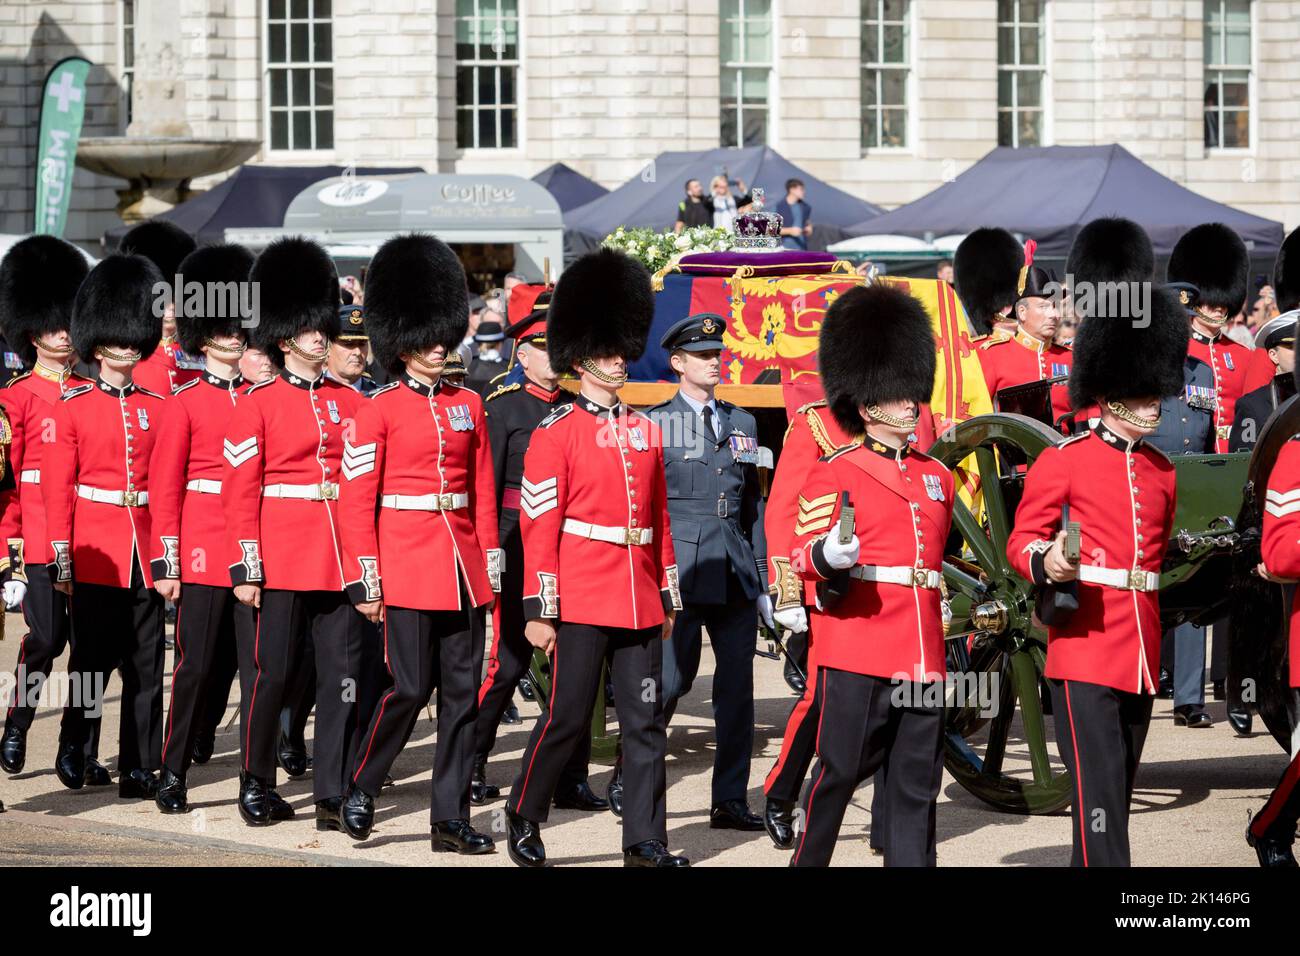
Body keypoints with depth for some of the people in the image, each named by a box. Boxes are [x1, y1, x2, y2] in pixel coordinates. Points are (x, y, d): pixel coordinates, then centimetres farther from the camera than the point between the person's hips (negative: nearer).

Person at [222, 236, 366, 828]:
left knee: (342, 677, 2)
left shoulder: (348, 402, 12)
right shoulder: (258, 404, -1)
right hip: (282, 562, -4)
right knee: (271, 674, 3)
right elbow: (240, 491, -3)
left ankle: (334, 792, 6)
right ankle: (257, 785, 16)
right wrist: (246, 568, -8)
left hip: (340, 562, 4)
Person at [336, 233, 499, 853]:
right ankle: (359, 791, 12)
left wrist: (490, 563, 10)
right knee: (410, 687, -8)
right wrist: (365, 581, -9)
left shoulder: (467, 406, 11)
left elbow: (484, 492, 15)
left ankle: (451, 818, 9)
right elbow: (355, 500, -5)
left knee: (462, 691, 4)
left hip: (461, 564, 5)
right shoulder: (380, 411, -3)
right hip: (408, 563, -5)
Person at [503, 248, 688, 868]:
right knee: (568, 717, -2)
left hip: (639, 603, 5)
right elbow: (539, 526, -7)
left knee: (645, 722, 4)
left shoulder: (645, 432, 13)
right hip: (581, 602, -5)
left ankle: (645, 842, 8)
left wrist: (668, 598, 16)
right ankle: (523, 817, 16)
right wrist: (539, 610, -12)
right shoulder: (556, 433, -4)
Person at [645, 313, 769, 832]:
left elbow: (753, 506, 16)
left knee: (737, 687, 2)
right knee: (671, 681, -5)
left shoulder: (742, 423, 14)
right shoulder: (655, 423, 1)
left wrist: (762, 582, 12)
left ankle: (730, 801, 5)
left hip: (736, 573, 5)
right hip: (680, 569, -5)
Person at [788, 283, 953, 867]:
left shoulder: (937, 477, 17)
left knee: (917, 786, 4)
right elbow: (802, 553, -9)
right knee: (839, 774, -1)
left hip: (922, 656, 6)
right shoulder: (835, 474, -2)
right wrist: (829, 556, -29)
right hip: (858, 655, -6)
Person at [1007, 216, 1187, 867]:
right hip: (1086, 648, -7)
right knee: (1100, 791, -13)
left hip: (1141, 653, 7)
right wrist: (1046, 564, -23)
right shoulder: (1063, 461, -5)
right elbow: (1021, 541, -5)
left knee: (1118, 791, 10)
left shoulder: (1160, 470, 14)